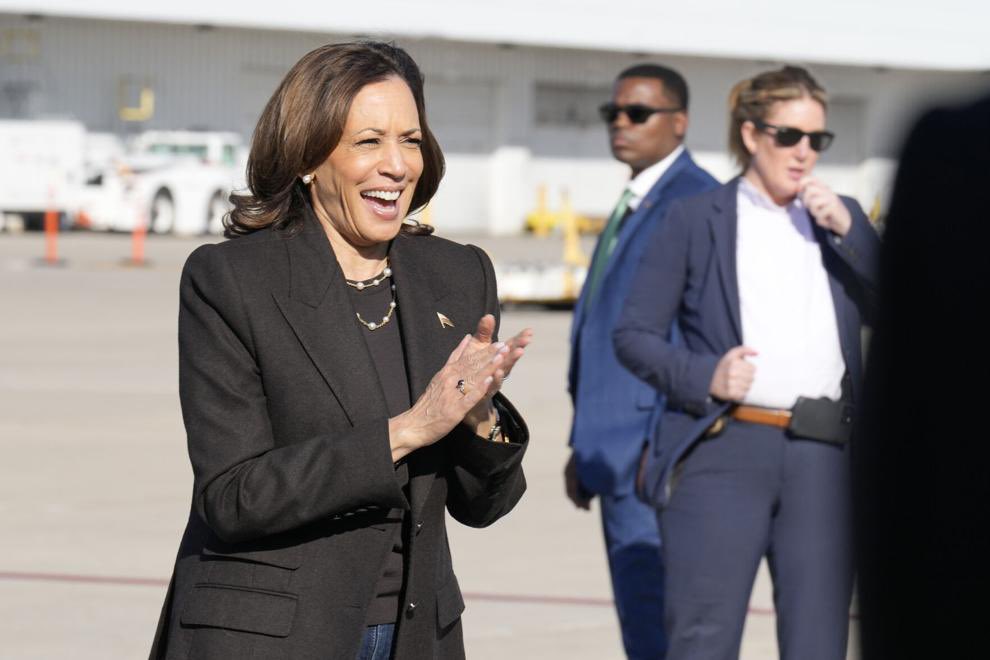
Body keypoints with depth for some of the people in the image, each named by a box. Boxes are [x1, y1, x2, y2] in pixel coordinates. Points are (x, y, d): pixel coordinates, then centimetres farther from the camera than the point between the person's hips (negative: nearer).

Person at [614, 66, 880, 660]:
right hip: (723, 453, -3)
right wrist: (703, 377, -12)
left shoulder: (840, 217, 18)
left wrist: (846, 230, -3)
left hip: (822, 459, 3)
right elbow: (634, 333, 4)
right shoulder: (695, 220, 7)